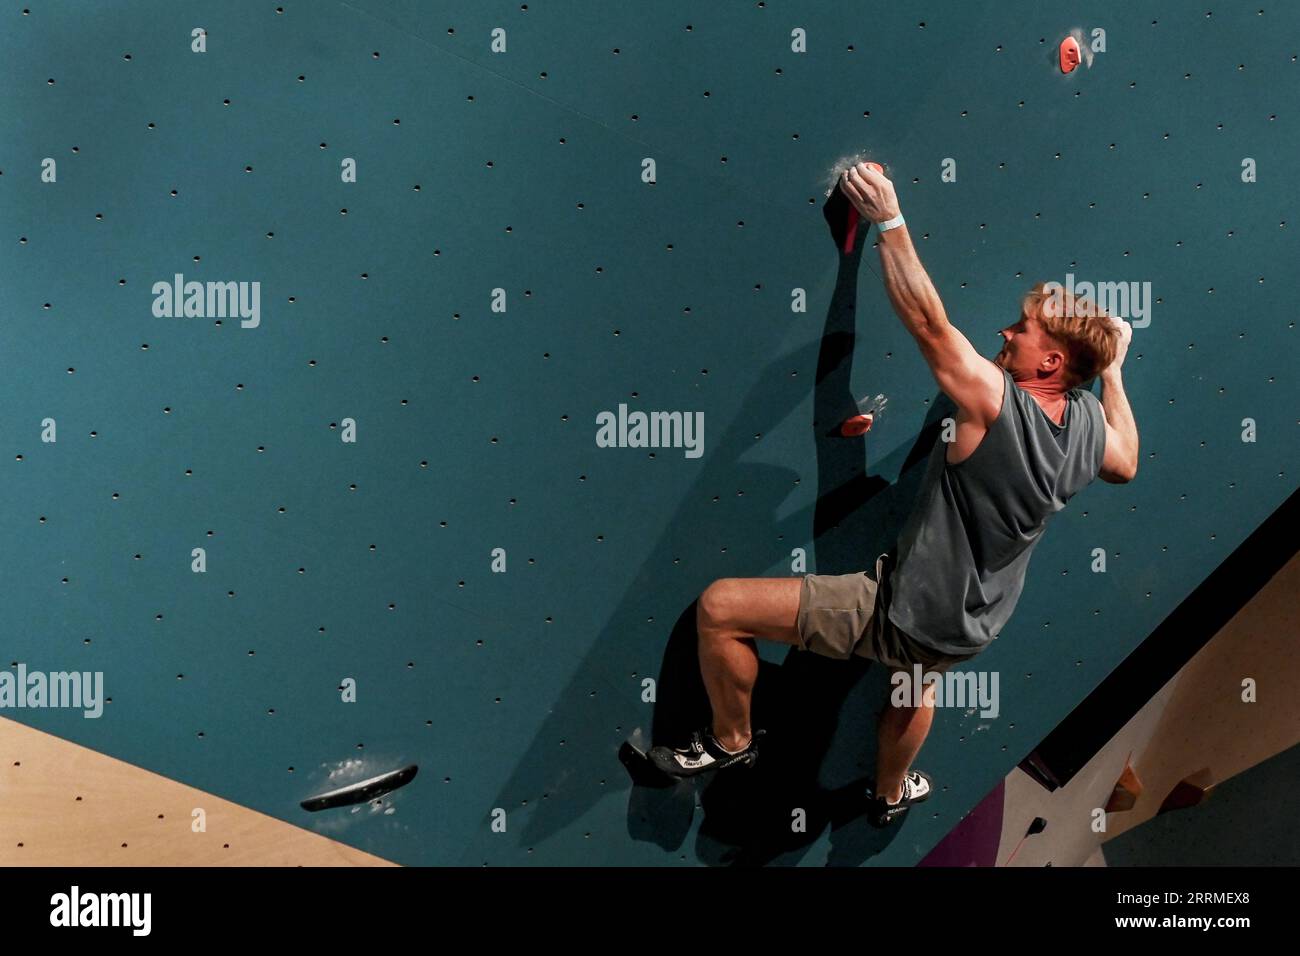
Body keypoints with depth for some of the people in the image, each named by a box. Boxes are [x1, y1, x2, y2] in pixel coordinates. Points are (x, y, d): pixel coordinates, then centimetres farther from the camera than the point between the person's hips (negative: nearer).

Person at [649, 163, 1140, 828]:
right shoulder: (1089, 422, -4)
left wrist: (889, 221, -20)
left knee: (719, 607, -9)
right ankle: (889, 794, 68)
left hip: (906, 612, -9)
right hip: (975, 624, 9)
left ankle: (731, 741, 15)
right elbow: (1125, 466, 19)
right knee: (918, 676, 44)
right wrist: (1113, 368, 23)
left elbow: (929, 322, -25)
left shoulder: (992, 400, -27)